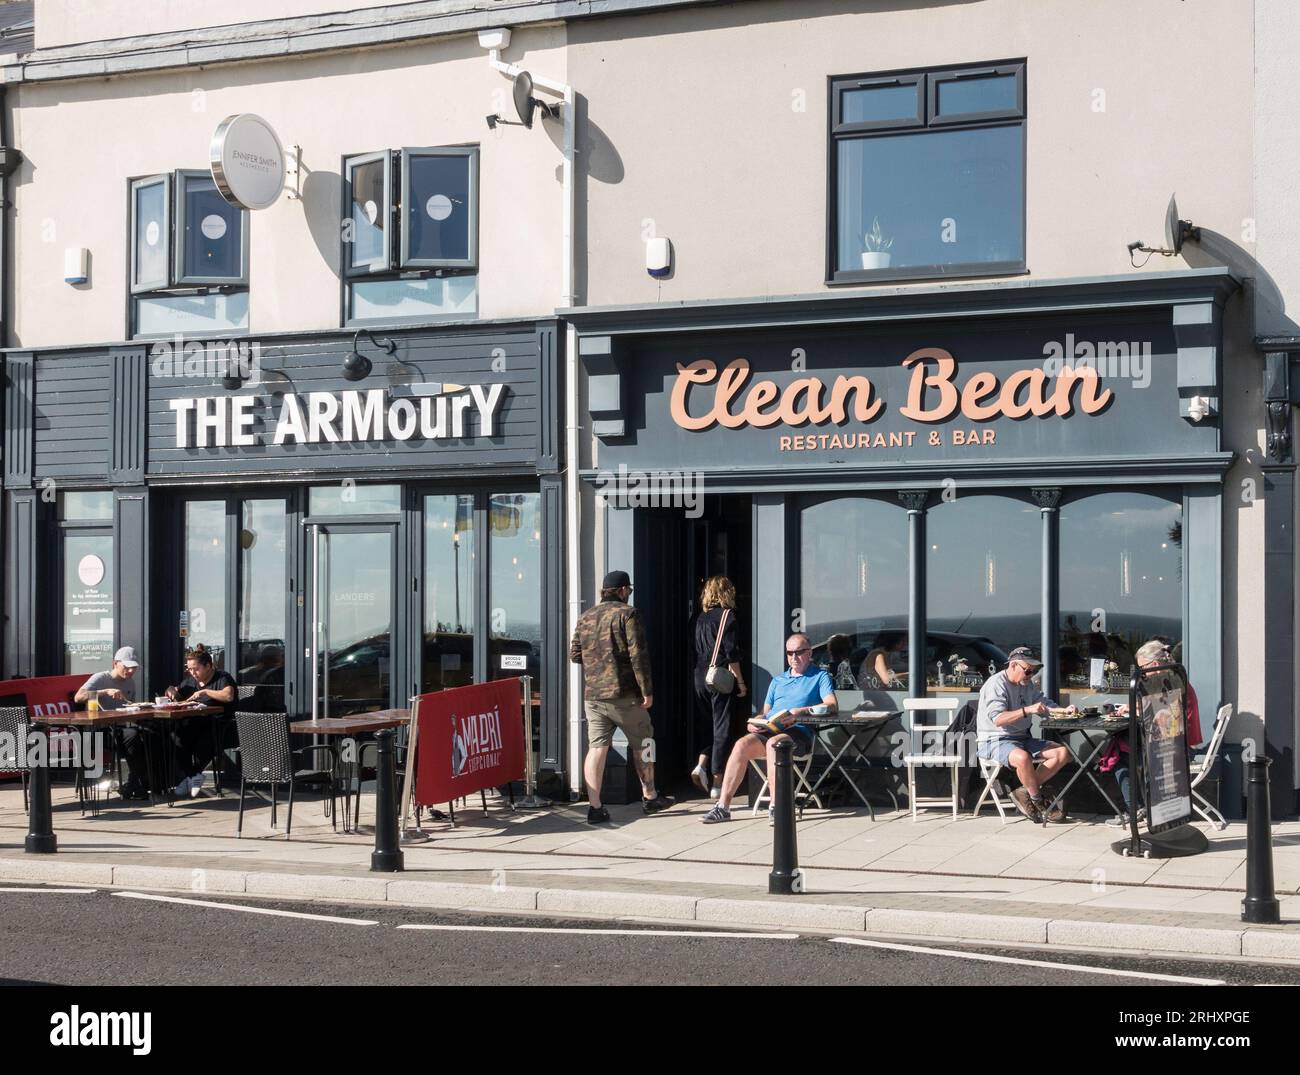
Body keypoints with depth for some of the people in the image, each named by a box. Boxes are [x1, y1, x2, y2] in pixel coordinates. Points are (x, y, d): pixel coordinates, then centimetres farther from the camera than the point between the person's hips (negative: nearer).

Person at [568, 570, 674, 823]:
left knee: (597, 748, 2)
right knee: (641, 744, 12)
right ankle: (650, 797, 24)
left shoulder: (585, 618, 11)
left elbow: (574, 655, 14)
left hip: (592, 696, 5)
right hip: (624, 695, -5)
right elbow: (638, 655, -14)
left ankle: (594, 807, -5)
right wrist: (646, 690, -11)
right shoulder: (627, 614, -7)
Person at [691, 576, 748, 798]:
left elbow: (696, 650, 12)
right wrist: (740, 682, -5)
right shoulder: (727, 615, -7)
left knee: (706, 725, 17)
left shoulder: (701, 617, 10)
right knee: (721, 729, 1)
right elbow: (731, 652, -11)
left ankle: (701, 764, -5)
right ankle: (716, 784, 2)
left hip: (700, 678, 5)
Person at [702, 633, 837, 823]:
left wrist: (800, 712, -18)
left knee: (773, 743, -38)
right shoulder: (778, 680, 30)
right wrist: (754, 722, 3)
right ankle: (723, 806, -28)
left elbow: (832, 705, -6)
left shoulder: (820, 676, 12)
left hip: (798, 731, -5)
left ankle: (775, 806, -37)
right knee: (742, 744, -25)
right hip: (769, 729, 5)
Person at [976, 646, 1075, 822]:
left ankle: (1024, 792, -8)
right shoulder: (996, 684, -14)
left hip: (1022, 738, 9)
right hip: (996, 741, -9)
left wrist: (1064, 710, 4)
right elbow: (998, 719, -25)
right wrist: (1027, 710, -35)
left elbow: (1045, 703, 25)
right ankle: (1039, 802, -14)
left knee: (1062, 752, -7)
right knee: (1022, 757, -39)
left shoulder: (1027, 684, 13)